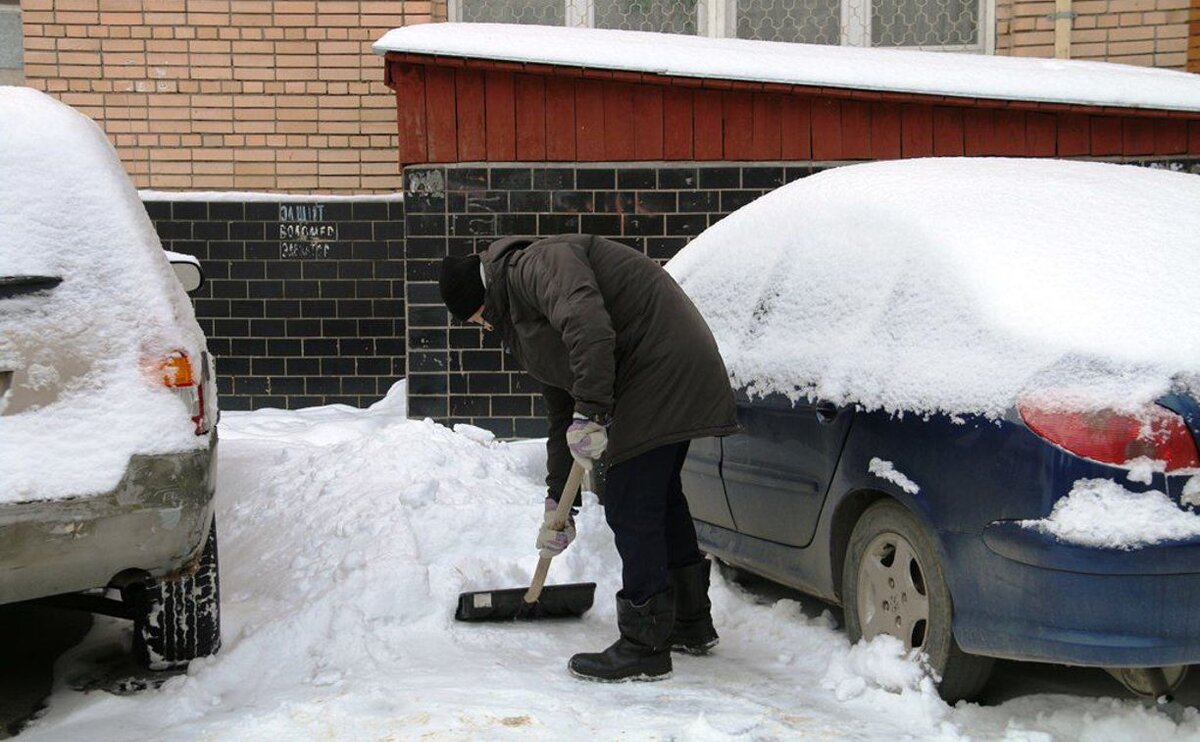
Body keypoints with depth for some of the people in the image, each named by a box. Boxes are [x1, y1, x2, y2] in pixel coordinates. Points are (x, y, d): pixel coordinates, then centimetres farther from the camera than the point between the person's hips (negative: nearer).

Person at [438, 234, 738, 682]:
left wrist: (590, 413, -30)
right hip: (675, 376, 11)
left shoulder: (540, 263, -10)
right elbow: (561, 419, 25)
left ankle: (645, 648, -2)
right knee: (661, 497, 22)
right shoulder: (520, 323, 22)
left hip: (661, 371, -11)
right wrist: (558, 503, 26)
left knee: (630, 508, -9)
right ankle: (692, 626, 35)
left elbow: (588, 326, -30)